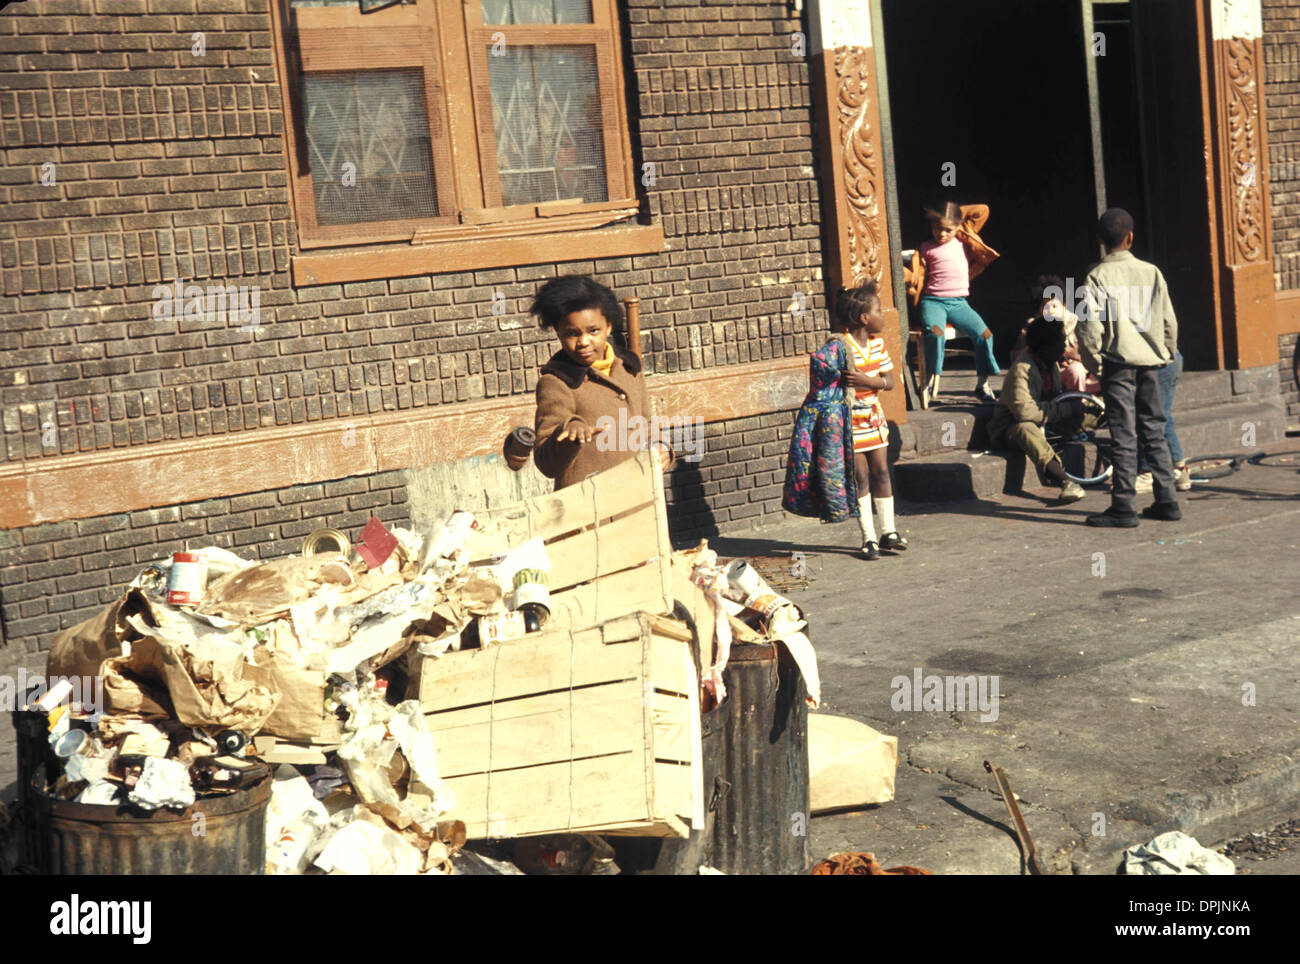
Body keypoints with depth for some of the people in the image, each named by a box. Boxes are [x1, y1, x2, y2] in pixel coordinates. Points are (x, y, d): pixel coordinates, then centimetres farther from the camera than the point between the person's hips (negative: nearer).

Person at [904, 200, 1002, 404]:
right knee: (935, 332, -35)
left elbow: (983, 211, 17)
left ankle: (982, 384, -6)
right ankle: (932, 381, -19)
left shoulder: (963, 241, 16)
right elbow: (915, 277, 4)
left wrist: (957, 212, 14)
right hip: (933, 301, -3)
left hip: (959, 303, 3)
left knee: (983, 333, -21)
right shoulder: (926, 249, 10)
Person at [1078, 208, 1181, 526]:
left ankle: (1123, 508, -3)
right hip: (1150, 361, 4)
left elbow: (1089, 324, -14)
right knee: (1154, 432, 12)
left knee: (1123, 437, -4)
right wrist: (1166, 355, 18)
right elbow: (1169, 320, 6)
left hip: (1118, 361, -4)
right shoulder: (1151, 272, 5)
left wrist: (1093, 362, -2)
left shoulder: (1097, 276, -6)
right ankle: (1167, 502, 15)